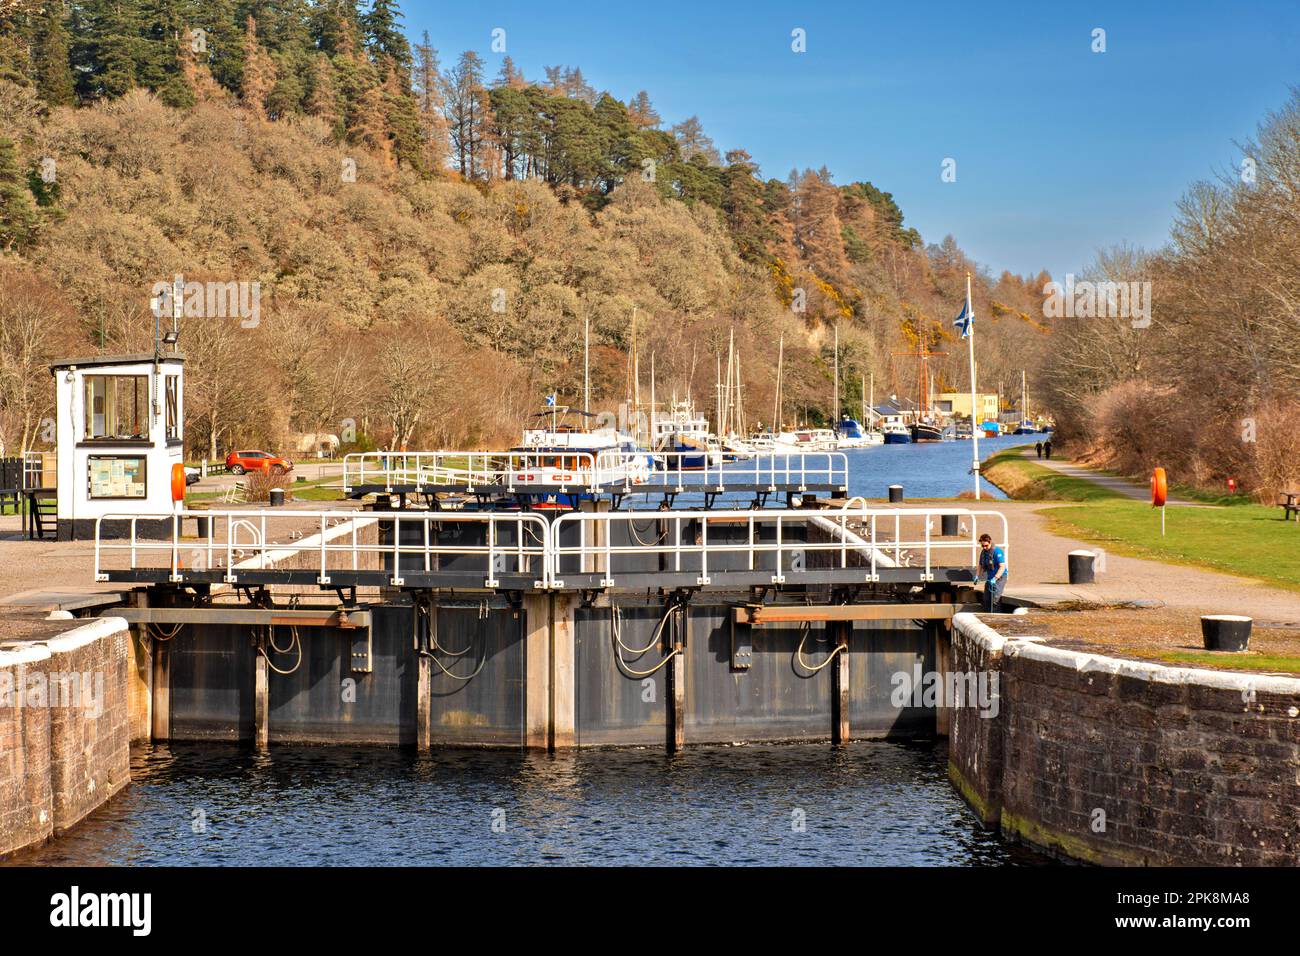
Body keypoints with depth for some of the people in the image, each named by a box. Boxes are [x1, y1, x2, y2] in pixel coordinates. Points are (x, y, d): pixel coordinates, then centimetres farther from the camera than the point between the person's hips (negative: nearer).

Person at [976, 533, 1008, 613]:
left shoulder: (997, 551, -15)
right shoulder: (983, 552, 9)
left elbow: (1002, 567, -23)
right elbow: (981, 566, 21)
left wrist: (995, 578, -32)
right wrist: (977, 576, 5)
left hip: (1000, 577, -8)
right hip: (989, 578, 8)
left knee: (995, 598, -17)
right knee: (986, 599, 6)